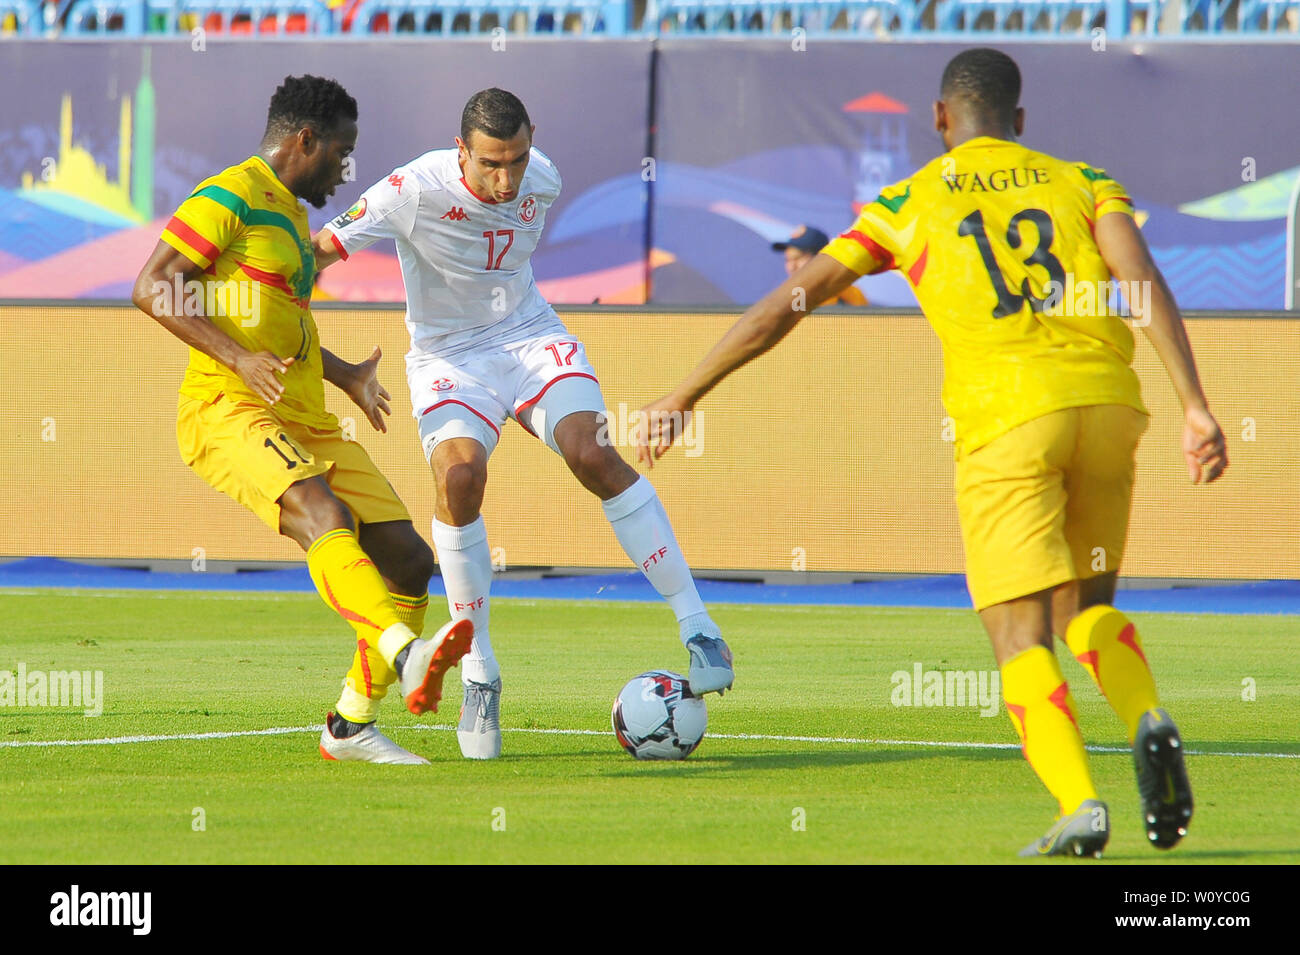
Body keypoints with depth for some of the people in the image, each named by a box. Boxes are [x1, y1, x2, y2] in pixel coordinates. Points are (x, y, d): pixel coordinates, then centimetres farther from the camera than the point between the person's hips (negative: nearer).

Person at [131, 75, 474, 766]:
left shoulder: (290, 214, 26)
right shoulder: (230, 197, -5)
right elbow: (151, 288, -15)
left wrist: (346, 376, 28)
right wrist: (239, 358, -23)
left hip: (304, 424, 9)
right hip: (227, 415, -9)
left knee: (408, 559, 2)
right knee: (325, 517, -34)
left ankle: (351, 727, 13)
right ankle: (408, 655, -56)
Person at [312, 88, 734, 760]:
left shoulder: (543, 182, -7)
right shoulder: (415, 191, -22)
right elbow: (321, 251, -19)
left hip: (532, 339, 3)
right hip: (449, 357, -3)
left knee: (592, 453, -23)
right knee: (459, 475, -29)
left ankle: (697, 626, -18)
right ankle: (479, 677, -16)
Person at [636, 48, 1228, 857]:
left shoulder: (909, 203, 15)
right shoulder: (1080, 182, 18)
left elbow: (782, 307, 13)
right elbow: (1142, 276, 0)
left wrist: (683, 399, 21)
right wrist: (1196, 407, -6)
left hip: (1007, 417, -3)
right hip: (1105, 398, 3)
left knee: (1023, 641, 0)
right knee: (1086, 610, 21)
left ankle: (1079, 802, -22)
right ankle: (1149, 724, -8)